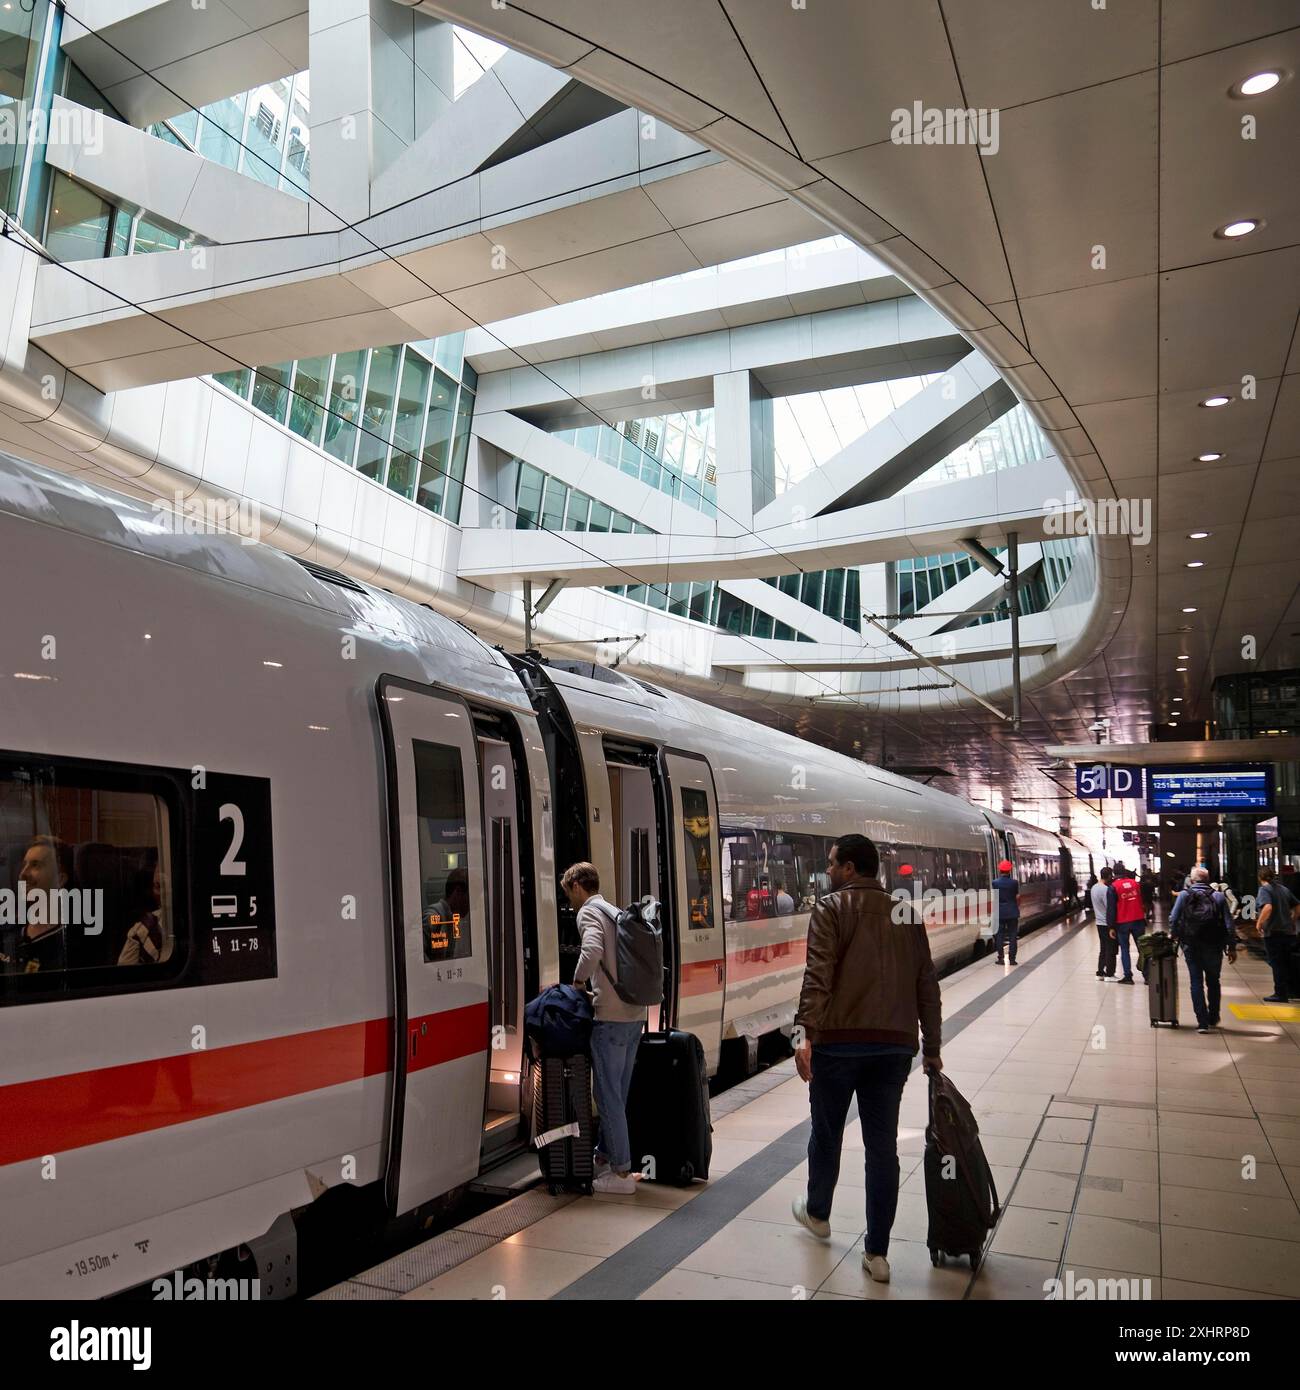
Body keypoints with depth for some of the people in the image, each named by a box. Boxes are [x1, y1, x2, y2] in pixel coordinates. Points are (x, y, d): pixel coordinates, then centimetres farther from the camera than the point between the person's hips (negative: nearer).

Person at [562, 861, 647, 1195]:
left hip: (610, 1017, -9)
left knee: (608, 1095, 0)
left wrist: (578, 980, -10)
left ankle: (621, 1173, 5)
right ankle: (604, 1156, 26)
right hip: (634, 1015, 9)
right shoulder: (617, 912, 19)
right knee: (617, 1092, 17)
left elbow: (592, 951, -27)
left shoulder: (589, 912, -7)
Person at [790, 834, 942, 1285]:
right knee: (882, 1145, 8)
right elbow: (927, 985, 12)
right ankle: (877, 1252, 11)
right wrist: (932, 1048, 18)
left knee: (826, 1132, 17)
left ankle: (817, 1213, 38)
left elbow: (818, 975, -17)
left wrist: (806, 1032, -22)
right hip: (894, 1045, 4)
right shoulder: (906, 914, 12)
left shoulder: (831, 908, -3)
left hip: (838, 1040, -4)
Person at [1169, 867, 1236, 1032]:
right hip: (1214, 947, 1)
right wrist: (1232, 947, 2)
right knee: (1213, 982, 18)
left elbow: (1173, 919, -8)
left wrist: (1174, 935, 10)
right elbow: (1229, 924, -3)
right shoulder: (1219, 897, -1)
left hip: (1191, 947, -1)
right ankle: (1213, 1019, 27)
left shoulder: (1184, 895, -3)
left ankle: (1202, 1022, 0)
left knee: (1196, 983, 5)